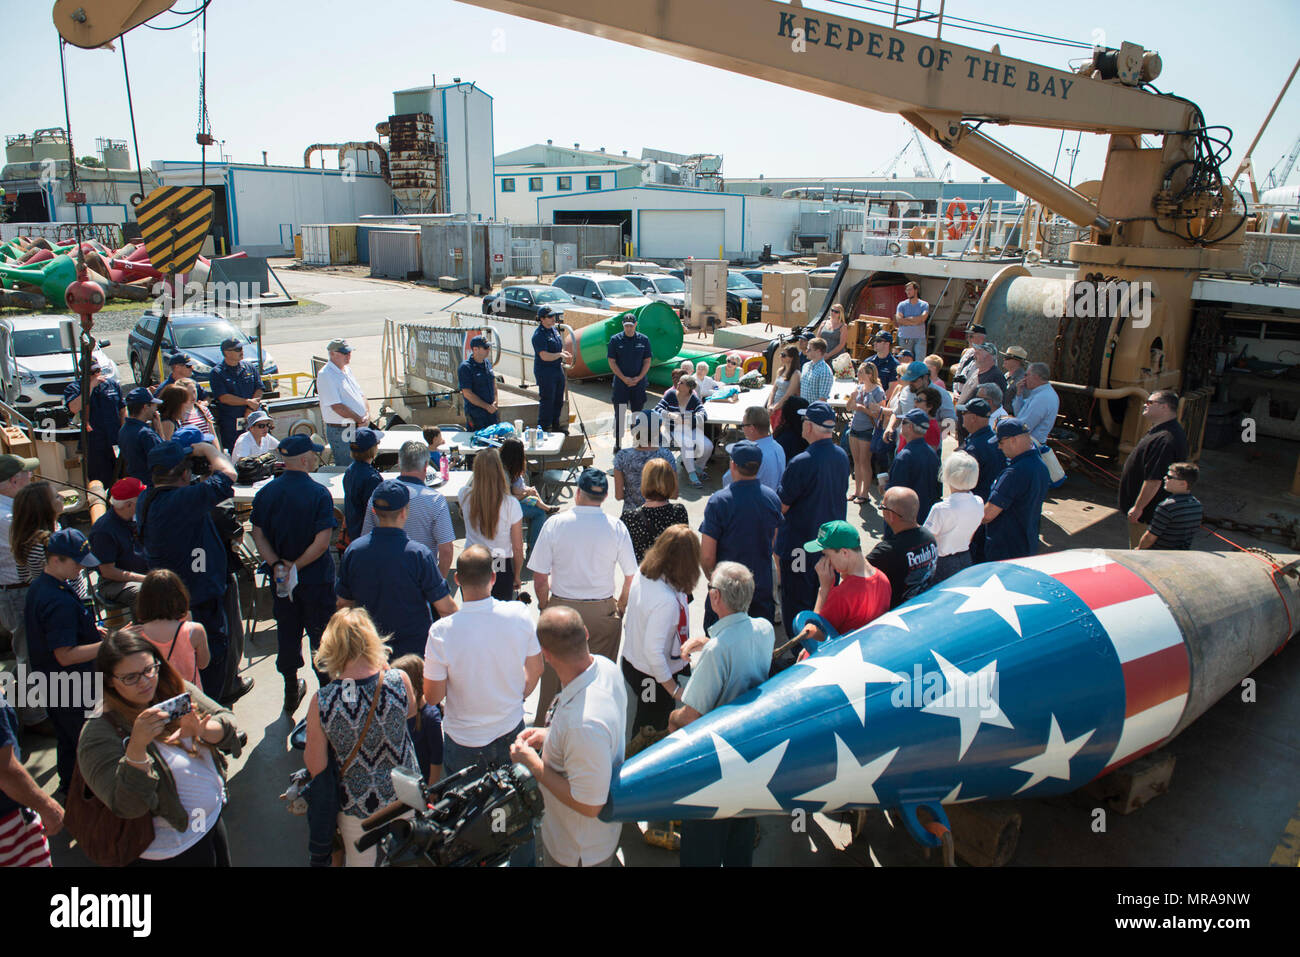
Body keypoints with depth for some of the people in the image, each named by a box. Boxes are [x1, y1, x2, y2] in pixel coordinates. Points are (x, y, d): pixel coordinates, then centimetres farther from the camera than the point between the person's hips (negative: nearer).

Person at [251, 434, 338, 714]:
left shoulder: (265, 492, -3)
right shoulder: (319, 493, -18)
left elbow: (258, 534, -2)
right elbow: (321, 542, -22)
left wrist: (277, 565, -8)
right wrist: (296, 568, -13)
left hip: (280, 580, 4)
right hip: (316, 580, -4)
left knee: (287, 633, 17)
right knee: (321, 635, 10)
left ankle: (291, 691, 30)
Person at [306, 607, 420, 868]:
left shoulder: (321, 701, -25)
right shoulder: (399, 681, -23)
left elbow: (315, 767, -13)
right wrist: (385, 668, 0)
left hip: (356, 806, 0)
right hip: (404, 797, 0)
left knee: (360, 860, 27)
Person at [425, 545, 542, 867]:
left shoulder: (442, 631, -25)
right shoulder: (519, 615, -18)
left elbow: (433, 696, -16)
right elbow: (535, 669, -3)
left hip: (463, 742, -2)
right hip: (511, 731, 3)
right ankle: (522, 860, 43)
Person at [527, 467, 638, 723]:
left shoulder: (555, 524, -9)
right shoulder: (616, 527, -8)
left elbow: (540, 579, -6)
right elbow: (631, 577, -4)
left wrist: (545, 606, 11)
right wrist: (621, 607, 12)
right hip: (603, 612, 0)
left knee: (554, 676, 16)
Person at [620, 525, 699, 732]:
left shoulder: (642, 574, -8)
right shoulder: (667, 601, -33)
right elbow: (653, 651, -29)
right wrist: (674, 690, -19)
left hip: (630, 661, 8)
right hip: (651, 676, -8)